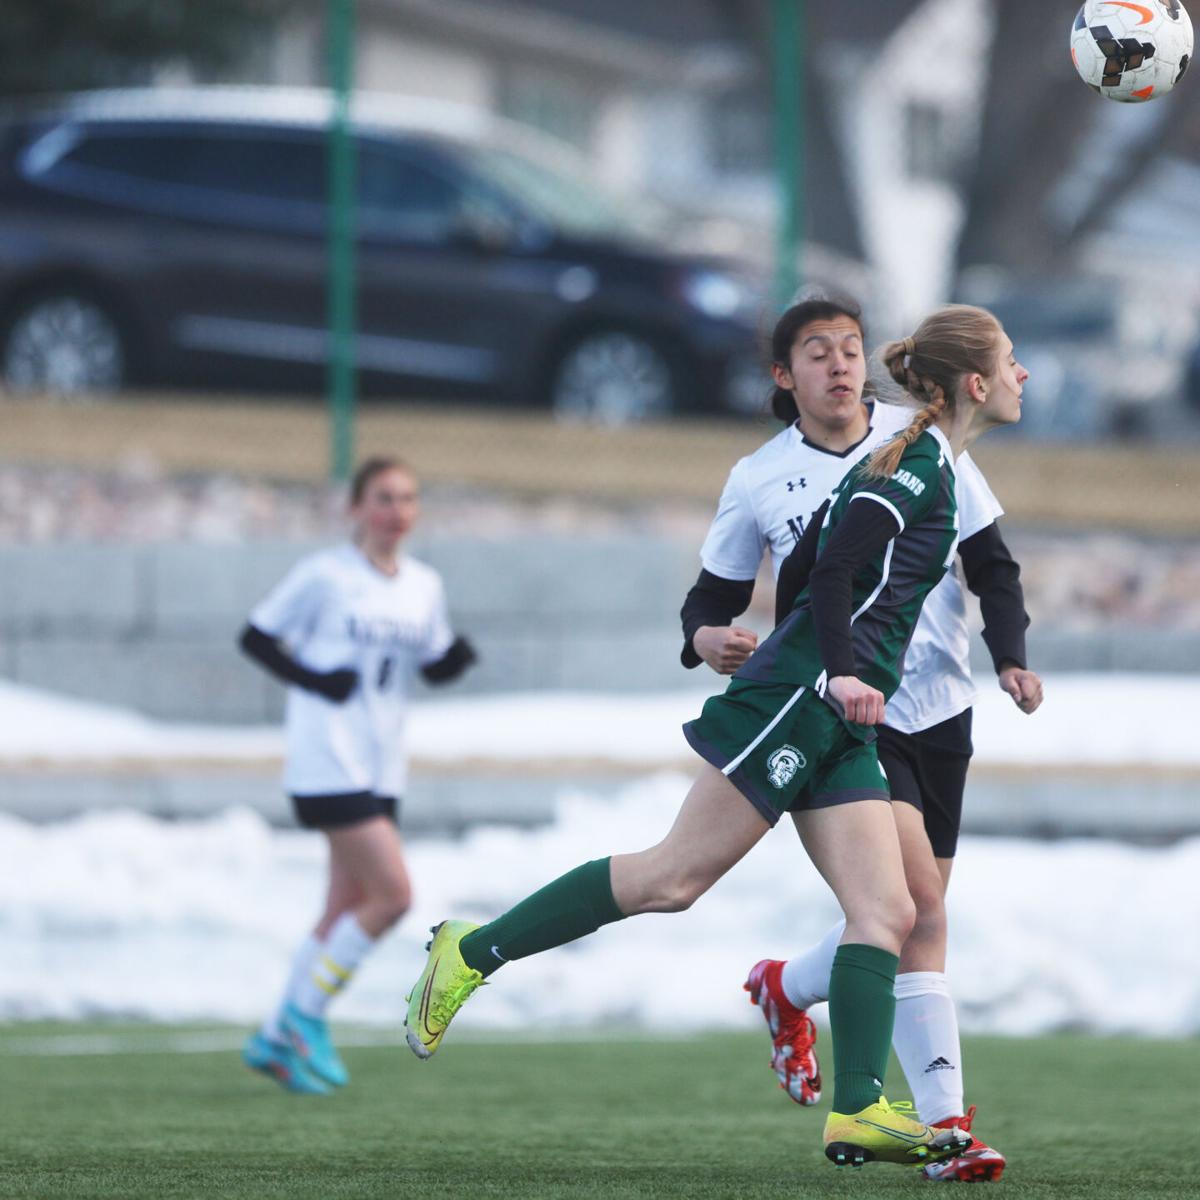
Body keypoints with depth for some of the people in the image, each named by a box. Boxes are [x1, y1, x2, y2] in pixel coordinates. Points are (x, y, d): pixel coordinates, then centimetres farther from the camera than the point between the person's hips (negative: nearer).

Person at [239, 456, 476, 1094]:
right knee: (391, 894, -15)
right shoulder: (324, 574, -6)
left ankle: (277, 1039, 17)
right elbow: (256, 637, -3)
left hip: (380, 770, 7)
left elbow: (434, 665, 20)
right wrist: (314, 679, -17)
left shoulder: (424, 586, 11)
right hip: (329, 761, -7)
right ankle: (304, 1014, -2)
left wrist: (460, 657, -3)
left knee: (345, 911, 7)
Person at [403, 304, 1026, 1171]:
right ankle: (473, 953, 1)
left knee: (887, 913, -2)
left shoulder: (931, 470, 18)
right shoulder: (918, 467, -11)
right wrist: (840, 672, -23)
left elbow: (806, 564, 22)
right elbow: (830, 564, -20)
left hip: (838, 731, 10)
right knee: (675, 878, -8)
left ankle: (858, 1111, -9)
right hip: (792, 701, -10)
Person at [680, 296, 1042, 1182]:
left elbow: (990, 561, 7)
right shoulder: (758, 482, -1)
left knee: (912, 917, 8)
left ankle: (789, 991, 31)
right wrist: (707, 635, -16)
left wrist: (1012, 655, -7)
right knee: (920, 904, -20)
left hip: (939, 708, 4)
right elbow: (715, 594, 7)